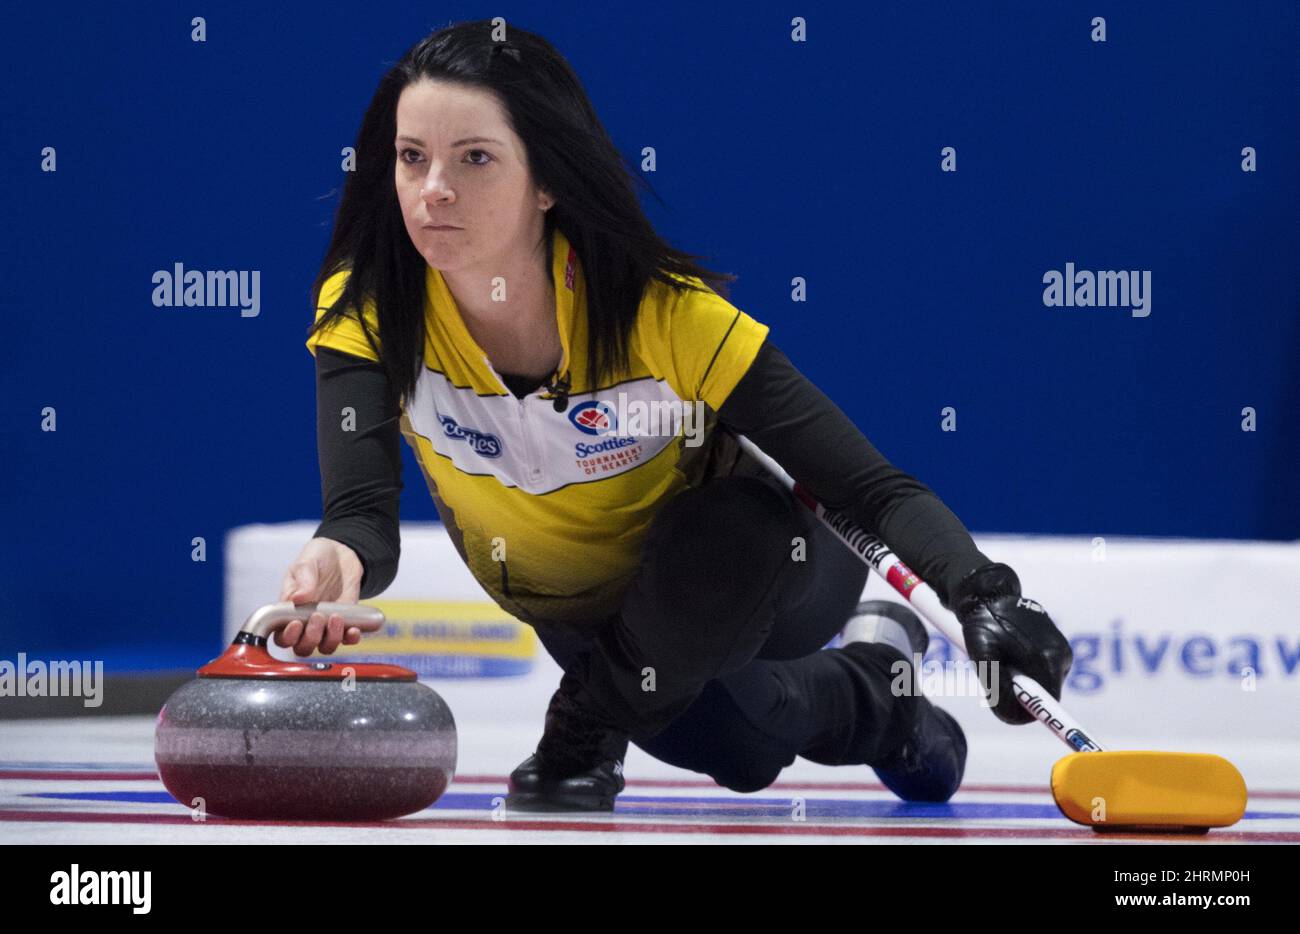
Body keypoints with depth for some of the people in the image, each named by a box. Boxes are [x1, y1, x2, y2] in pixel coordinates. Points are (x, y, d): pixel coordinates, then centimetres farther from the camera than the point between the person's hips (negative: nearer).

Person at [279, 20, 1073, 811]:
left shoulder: (664, 311, -33)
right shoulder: (364, 307, -25)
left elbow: (875, 488, -33)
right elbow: (363, 511, -36)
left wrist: (984, 596, -52)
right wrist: (340, 562, -61)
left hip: (749, 574, -4)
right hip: (575, 604, 4)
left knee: (734, 528, -35)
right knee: (732, 743, -17)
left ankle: (595, 719, -7)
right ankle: (870, 678, 18)